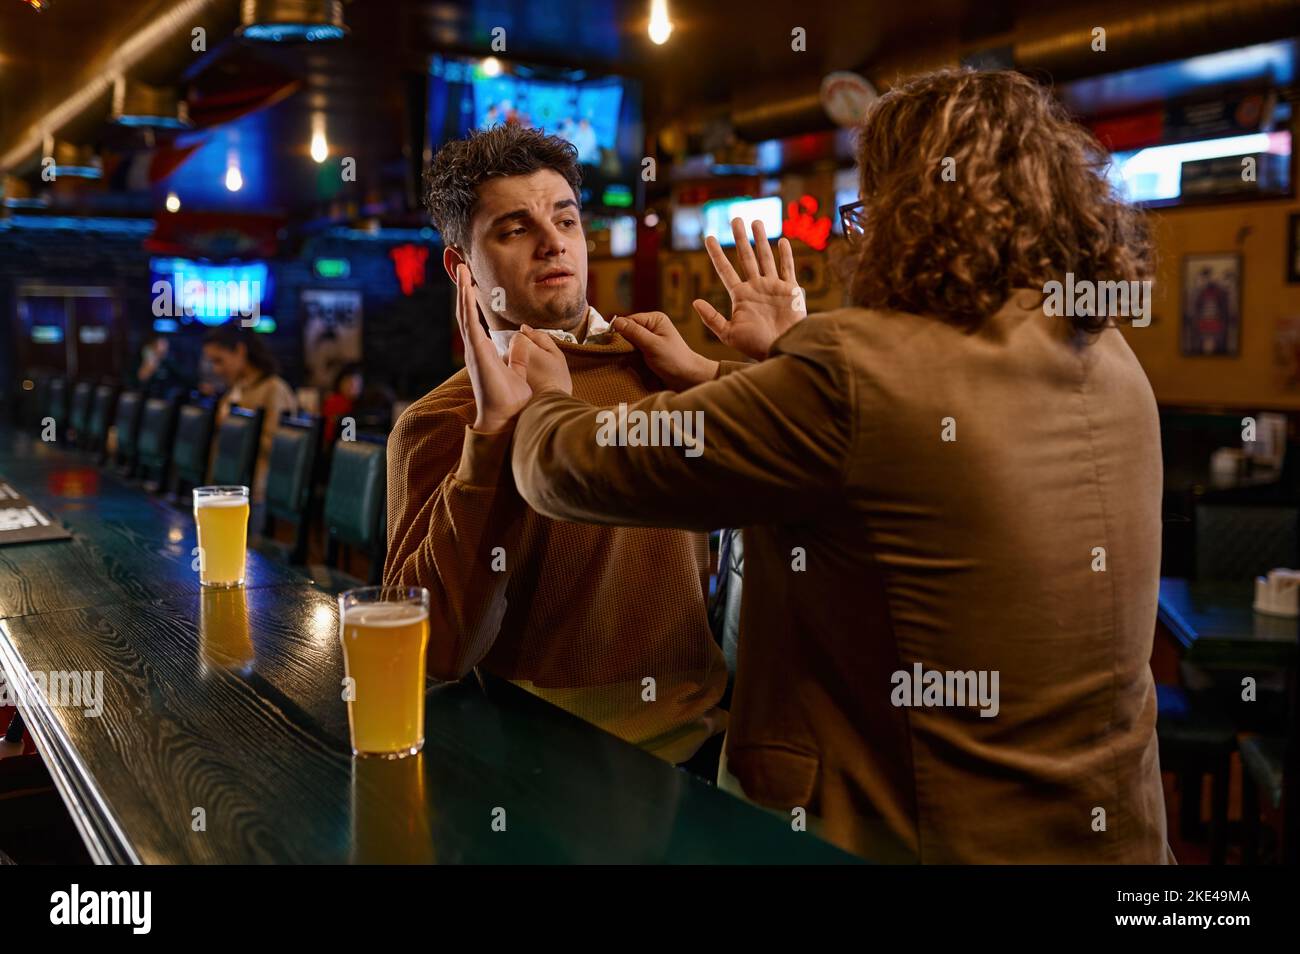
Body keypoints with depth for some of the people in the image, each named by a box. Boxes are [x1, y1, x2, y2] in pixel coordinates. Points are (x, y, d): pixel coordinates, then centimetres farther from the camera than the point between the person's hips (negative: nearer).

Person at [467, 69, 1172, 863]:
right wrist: (793, 354, 22)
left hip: (925, 839, -6)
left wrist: (530, 411, 6)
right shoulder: (1109, 359, -3)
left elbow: (588, 467, -15)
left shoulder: (850, 371, -25)